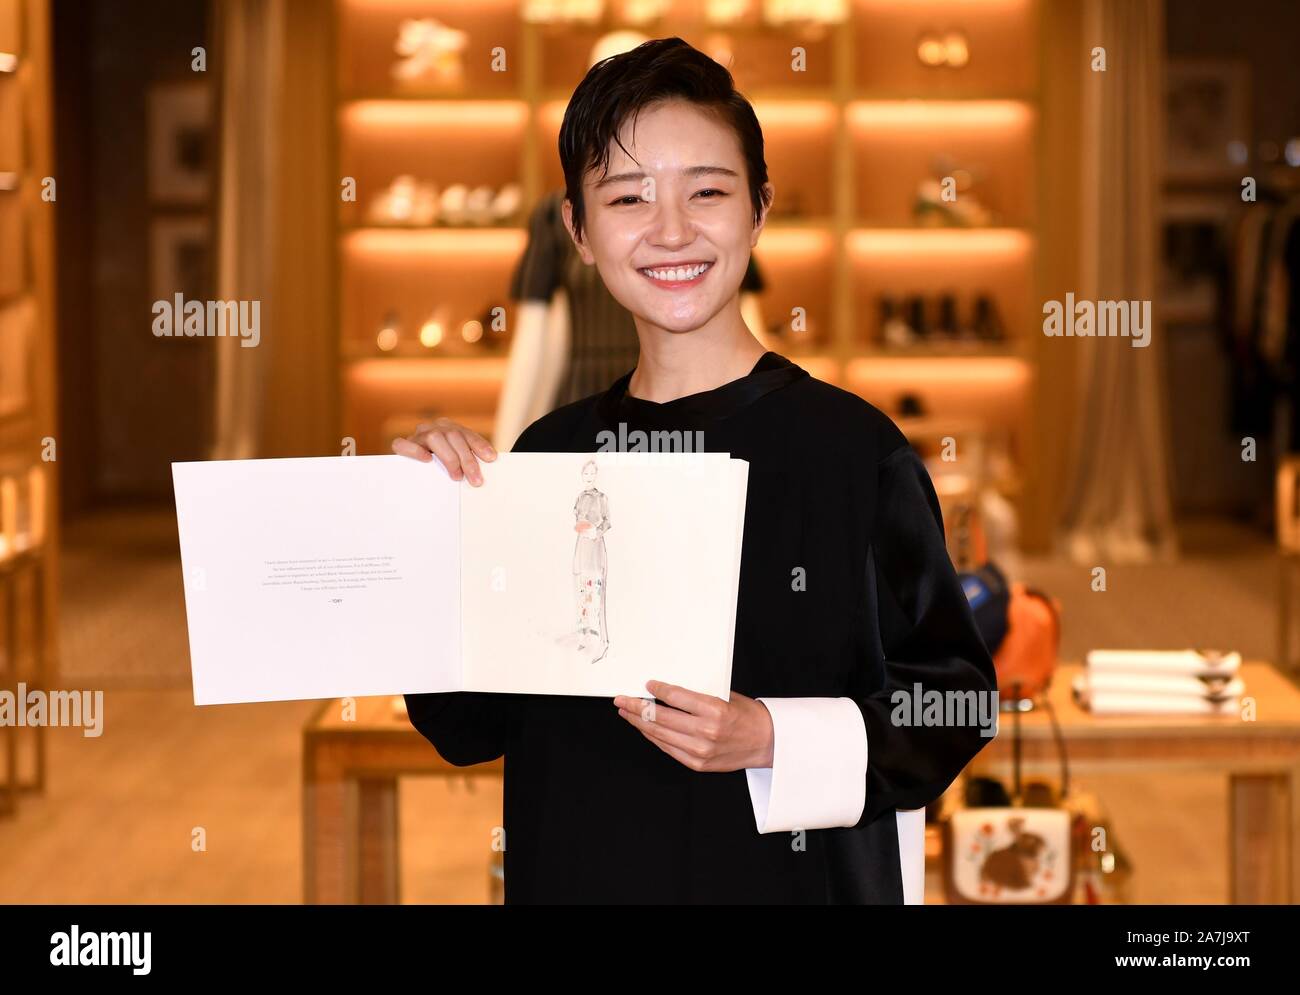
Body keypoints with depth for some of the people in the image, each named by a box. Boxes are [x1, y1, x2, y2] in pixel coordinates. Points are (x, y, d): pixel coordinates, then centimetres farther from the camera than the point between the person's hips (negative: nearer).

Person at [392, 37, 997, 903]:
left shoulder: (851, 445, -11)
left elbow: (953, 699, -9)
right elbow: (470, 730, 3)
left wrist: (771, 740, -21)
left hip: (798, 873, -3)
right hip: (580, 874, 3)